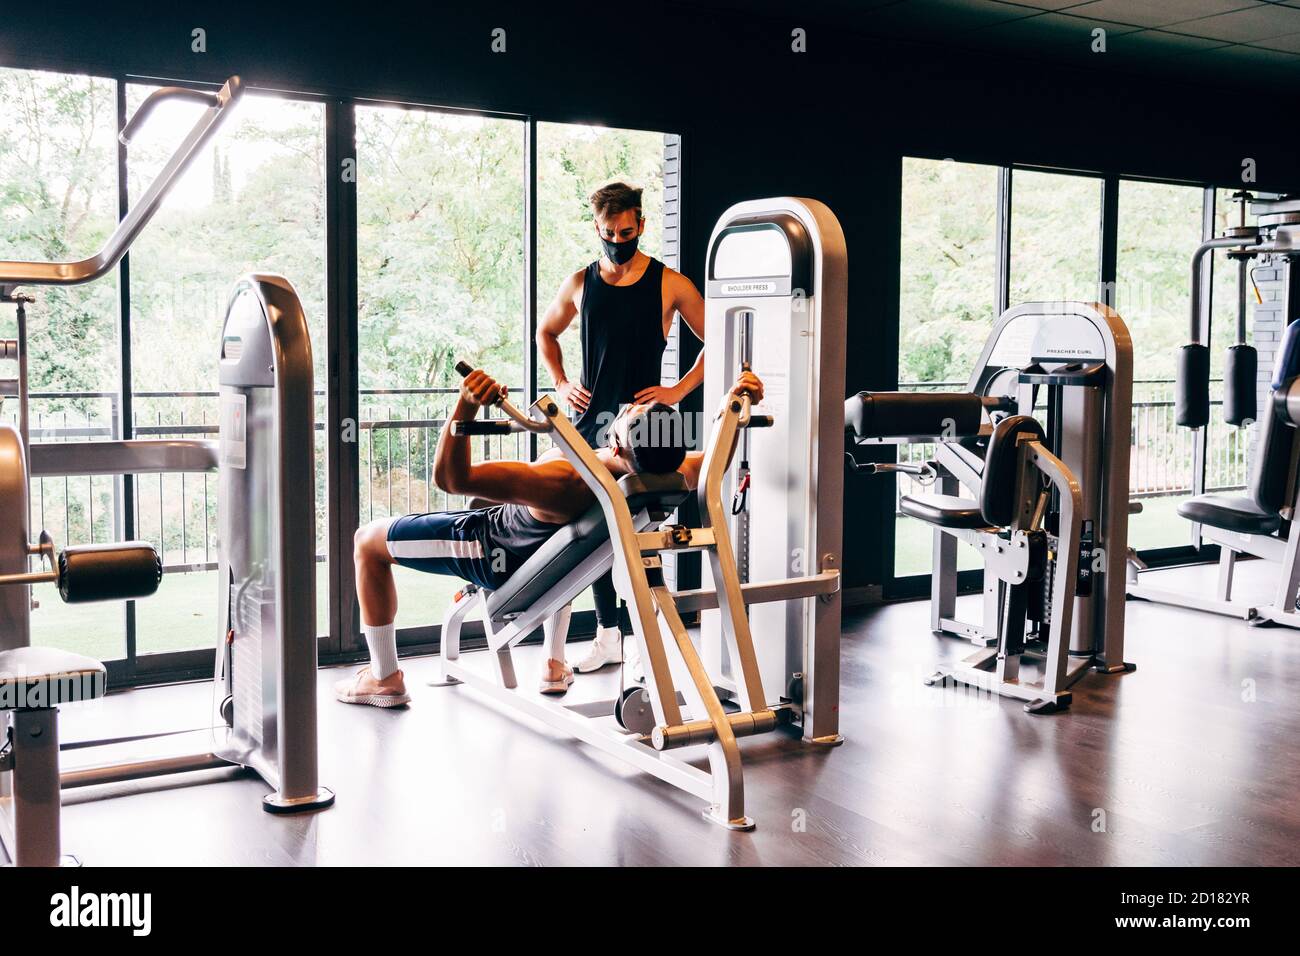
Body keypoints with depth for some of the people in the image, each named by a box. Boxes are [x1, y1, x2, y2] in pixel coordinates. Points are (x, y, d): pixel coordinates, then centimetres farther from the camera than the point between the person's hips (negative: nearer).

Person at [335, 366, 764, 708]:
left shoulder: (564, 482, -45)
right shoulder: (666, 476, -28)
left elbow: (450, 477, -46)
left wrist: (466, 405, -60)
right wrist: (739, 403, -10)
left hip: (493, 551, -6)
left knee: (368, 542, 11)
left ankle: (385, 679, 19)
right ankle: (555, 667, 39)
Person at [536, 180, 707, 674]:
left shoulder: (669, 284, -2)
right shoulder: (581, 283, 9)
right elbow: (546, 332, 25)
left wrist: (679, 390, -6)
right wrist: (561, 383, 10)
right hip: (590, 421, 5)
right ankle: (608, 635, 21)